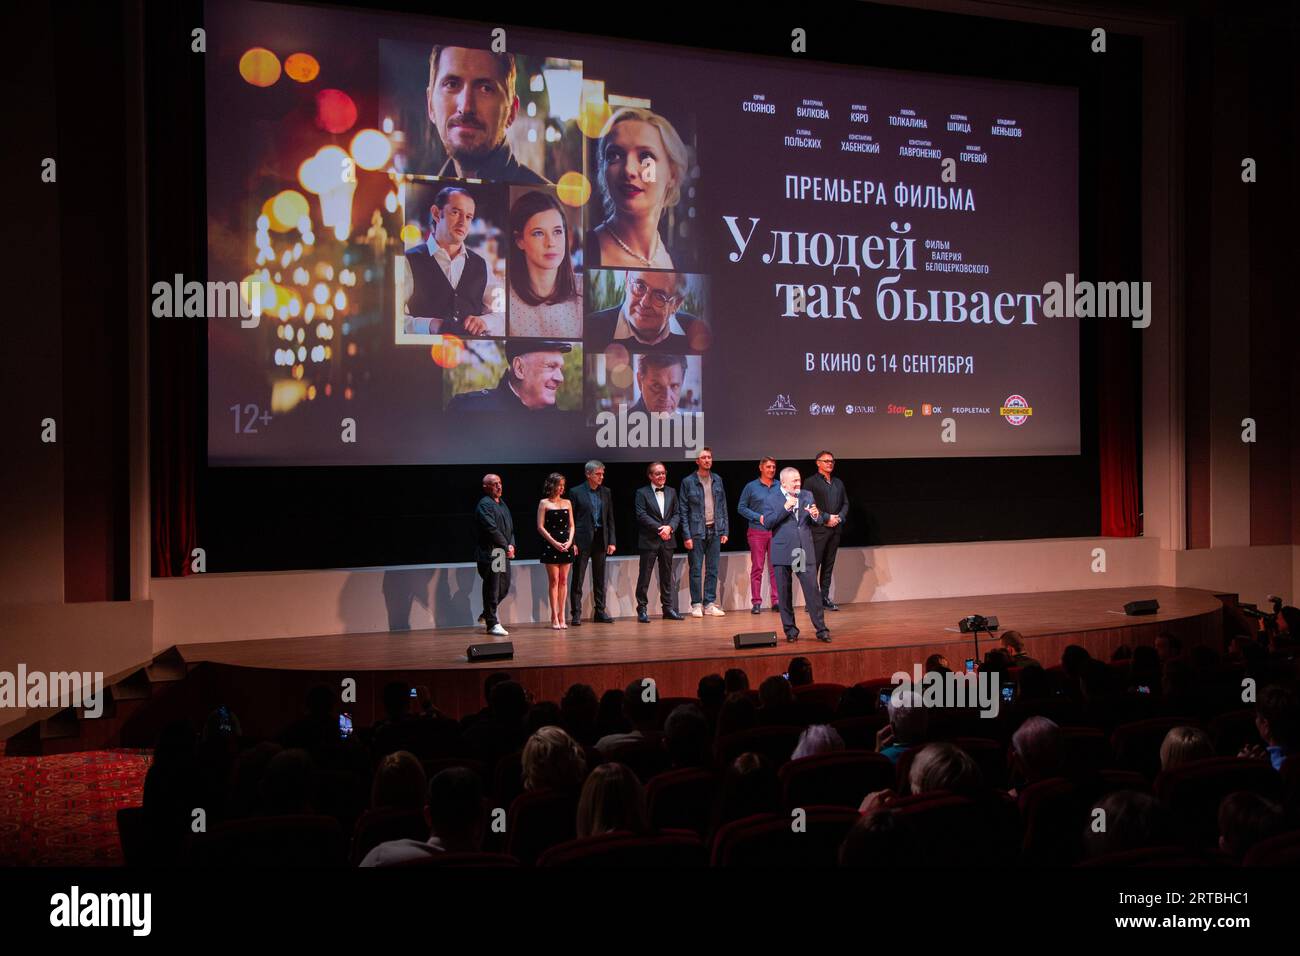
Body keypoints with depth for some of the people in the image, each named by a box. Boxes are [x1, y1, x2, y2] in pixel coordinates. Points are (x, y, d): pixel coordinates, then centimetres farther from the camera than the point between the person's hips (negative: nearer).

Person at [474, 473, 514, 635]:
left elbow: (510, 527, 19)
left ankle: (487, 615, 32)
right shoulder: (484, 505, -11)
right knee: (492, 588, -3)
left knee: (504, 587, 13)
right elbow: (492, 529, -19)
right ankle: (492, 624, 4)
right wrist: (506, 546, -12)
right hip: (490, 553, -9)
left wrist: (511, 545, 2)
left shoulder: (502, 504, 18)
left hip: (503, 553, 9)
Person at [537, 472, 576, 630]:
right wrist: (554, 543, -12)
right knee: (554, 580, -4)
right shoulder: (544, 503, 0)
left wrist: (570, 541, -4)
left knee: (564, 580, 4)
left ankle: (561, 615, 9)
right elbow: (540, 527, -5)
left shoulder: (567, 503, 12)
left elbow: (571, 525, 12)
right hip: (551, 544, -4)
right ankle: (554, 617, 0)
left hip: (566, 544, 4)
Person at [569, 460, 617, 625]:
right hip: (583, 540, -4)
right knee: (578, 579, -1)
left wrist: (611, 541, 4)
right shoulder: (577, 492, -3)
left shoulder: (606, 492, 10)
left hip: (600, 539, 4)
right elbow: (570, 519, -4)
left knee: (600, 579, 10)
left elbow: (610, 518, 11)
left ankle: (600, 611, 17)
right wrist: (572, 542, -10)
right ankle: (576, 613, 4)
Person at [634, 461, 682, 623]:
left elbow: (676, 514, 9)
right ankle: (642, 610, 5)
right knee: (644, 576, -1)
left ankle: (668, 608, 17)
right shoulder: (642, 493, -2)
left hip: (667, 540, 5)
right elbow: (641, 515, -11)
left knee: (667, 576, 10)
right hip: (649, 541, -5)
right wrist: (659, 529, -16)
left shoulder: (671, 492, 13)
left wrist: (670, 527, -10)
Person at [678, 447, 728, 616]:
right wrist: (686, 535, -9)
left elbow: (723, 507, 12)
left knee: (713, 569, 6)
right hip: (696, 531, -4)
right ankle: (696, 605, 7)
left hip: (715, 531, 4)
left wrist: (724, 531, 5)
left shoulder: (717, 480, 10)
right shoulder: (688, 482, -2)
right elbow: (683, 511, -4)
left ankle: (710, 603, 13)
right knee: (696, 570, 0)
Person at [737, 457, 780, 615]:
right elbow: (741, 508, 3)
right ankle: (756, 602, 4)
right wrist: (759, 517, -8)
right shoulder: (751, 487, 2)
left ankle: (776, 600, 8)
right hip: (757, 532, -2)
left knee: (775, 567, 1)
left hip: (776, 531, 2)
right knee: (757, 567, 0)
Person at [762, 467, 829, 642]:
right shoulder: (772, 498, -1)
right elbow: (767, 523, -10)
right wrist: (785, 508, -17)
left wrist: (816, 515, -10)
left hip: (804, 552, 2)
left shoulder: (807, 495, 9)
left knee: (813, 590, -4)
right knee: (784, 593, 5)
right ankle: (790, 630, 16)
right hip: (782, 552, -2)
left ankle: (821, 629, 2)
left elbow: (818, 522, 13)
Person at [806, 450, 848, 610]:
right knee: (814, 564, -7)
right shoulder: (811, 482, -1)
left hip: (835, 529, 6)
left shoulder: (838, 483, 18)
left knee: (829, 564, 8)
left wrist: (839, 517, -2)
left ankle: (825, 597, 13)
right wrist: (827, 518, -13)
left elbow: (845, 503, 17)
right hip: (818, 529, -6)